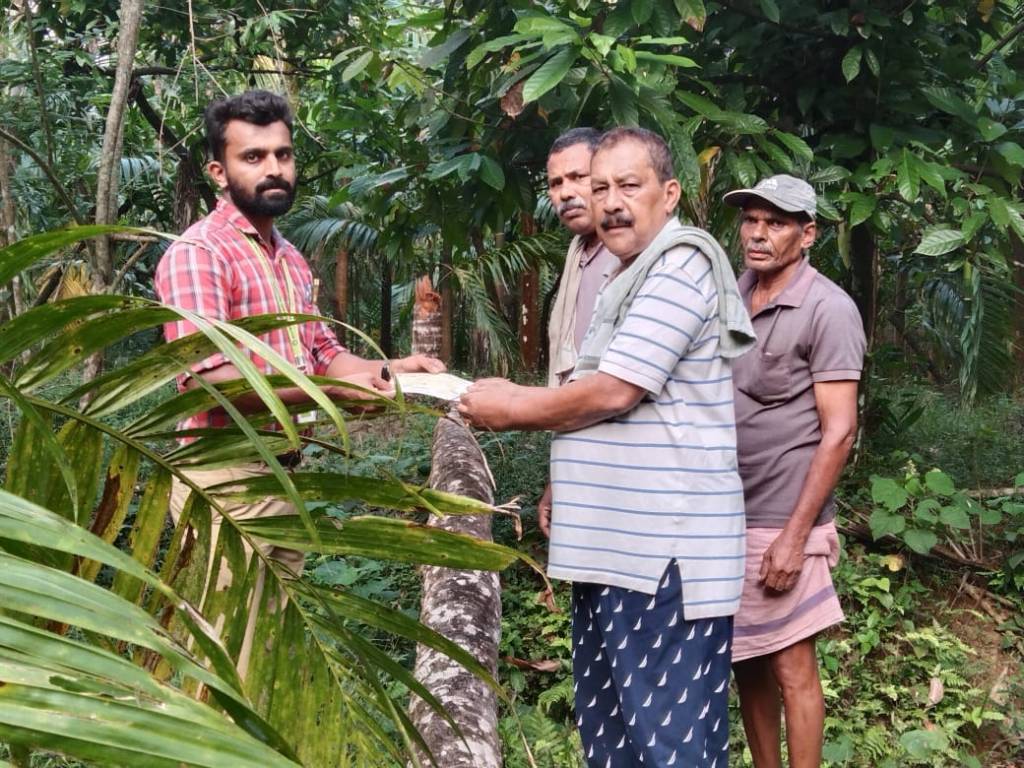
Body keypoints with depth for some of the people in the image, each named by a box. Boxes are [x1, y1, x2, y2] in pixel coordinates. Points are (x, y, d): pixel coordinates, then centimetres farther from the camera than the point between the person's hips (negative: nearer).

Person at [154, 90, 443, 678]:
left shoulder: (290, 258, 15)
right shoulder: (197, 253, -15)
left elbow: (322, 351, 18)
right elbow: (207, 379, -25)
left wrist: (391, 368, -1)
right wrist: (332, 391, -30)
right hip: (225, 478, -9)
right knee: (229, 665, -3)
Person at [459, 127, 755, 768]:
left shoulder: (681, 263, -13)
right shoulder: (629, 279, 21)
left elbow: (612, 392, -18)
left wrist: (513, 411, -4)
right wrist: (516, 397, 11)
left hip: (664, 548, -11)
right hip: (613, 546, 11)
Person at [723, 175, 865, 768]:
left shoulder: (828, 309, -11)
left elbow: (838, 431, -14)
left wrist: (794, 535, -17)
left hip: (782, 520, -6)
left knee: (790, 668, -1)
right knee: (746, 663, 14)